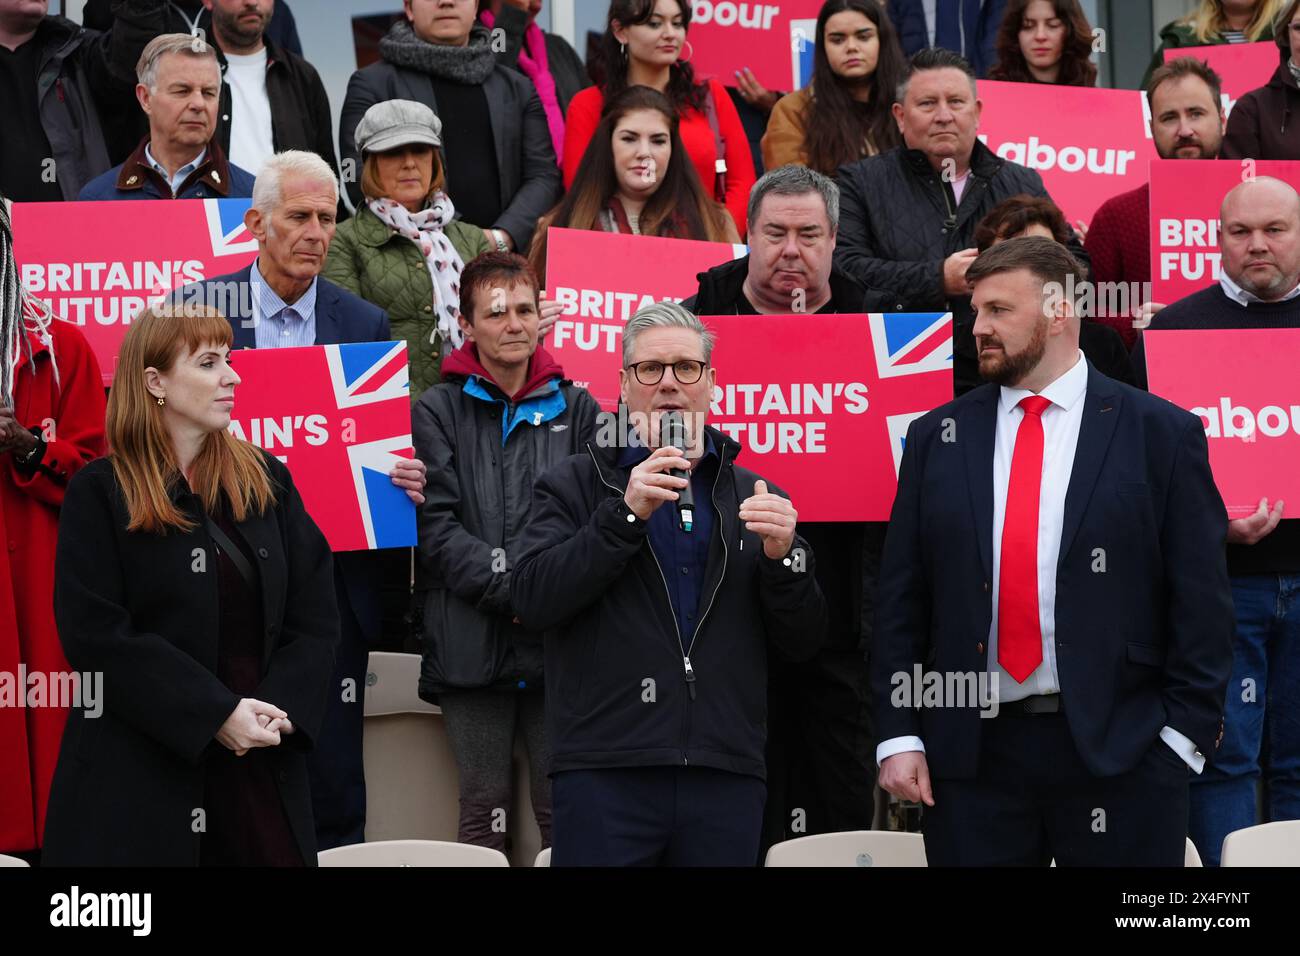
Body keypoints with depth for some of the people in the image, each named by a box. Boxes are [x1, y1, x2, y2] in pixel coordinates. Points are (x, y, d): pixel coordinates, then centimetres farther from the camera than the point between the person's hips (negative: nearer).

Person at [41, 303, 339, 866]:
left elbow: (315, 621, 7)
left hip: (263, 769, 4)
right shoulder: (99, 494, -2)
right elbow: (95, 635, -11)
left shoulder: (267, 481, 10)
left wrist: (279, 709, -11)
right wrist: (215, 715, -16)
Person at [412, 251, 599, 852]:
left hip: (561, 643, 1)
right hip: (472, 641, -1)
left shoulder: (577, 409, 12)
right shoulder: (437, 413, 5)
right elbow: (437, 528, -4)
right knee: (483, 808, 3)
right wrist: (511, 590, -13)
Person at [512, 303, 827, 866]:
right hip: (604, 772, -2)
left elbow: (803, 643, 11)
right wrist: (625, 513, -14)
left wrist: (783, 556, -8)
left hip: (726, 777, 2)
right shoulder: (573, 486, 8)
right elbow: (532, 601, -7)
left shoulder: (752, 496, 14)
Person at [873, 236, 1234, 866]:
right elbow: (900, 597, 8)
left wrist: (1183, 737, -8)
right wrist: (898, 734, 0)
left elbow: (1200, 604, -1)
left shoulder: (1162, 434, 1)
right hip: (971, 754, 2)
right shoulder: (936, 437, 9)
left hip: (1119, 751, -2)